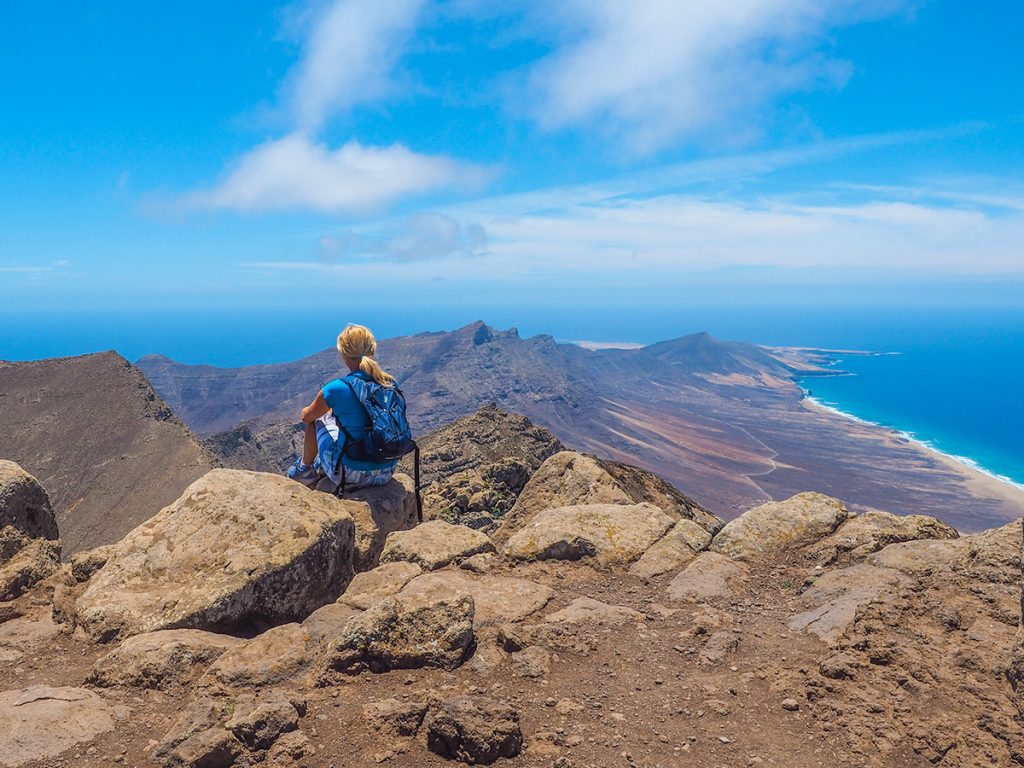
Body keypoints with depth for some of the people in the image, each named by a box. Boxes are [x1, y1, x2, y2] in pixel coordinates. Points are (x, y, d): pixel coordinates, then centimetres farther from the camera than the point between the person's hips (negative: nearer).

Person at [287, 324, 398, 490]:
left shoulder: (336, 389, -18)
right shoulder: (390, 383, -5)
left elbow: (306, 417, 3)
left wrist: (307, 410, 27)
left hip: (351, 477, -5)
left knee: (317, 417, 18)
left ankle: (305, 469, 37)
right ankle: (321, 465, 47)